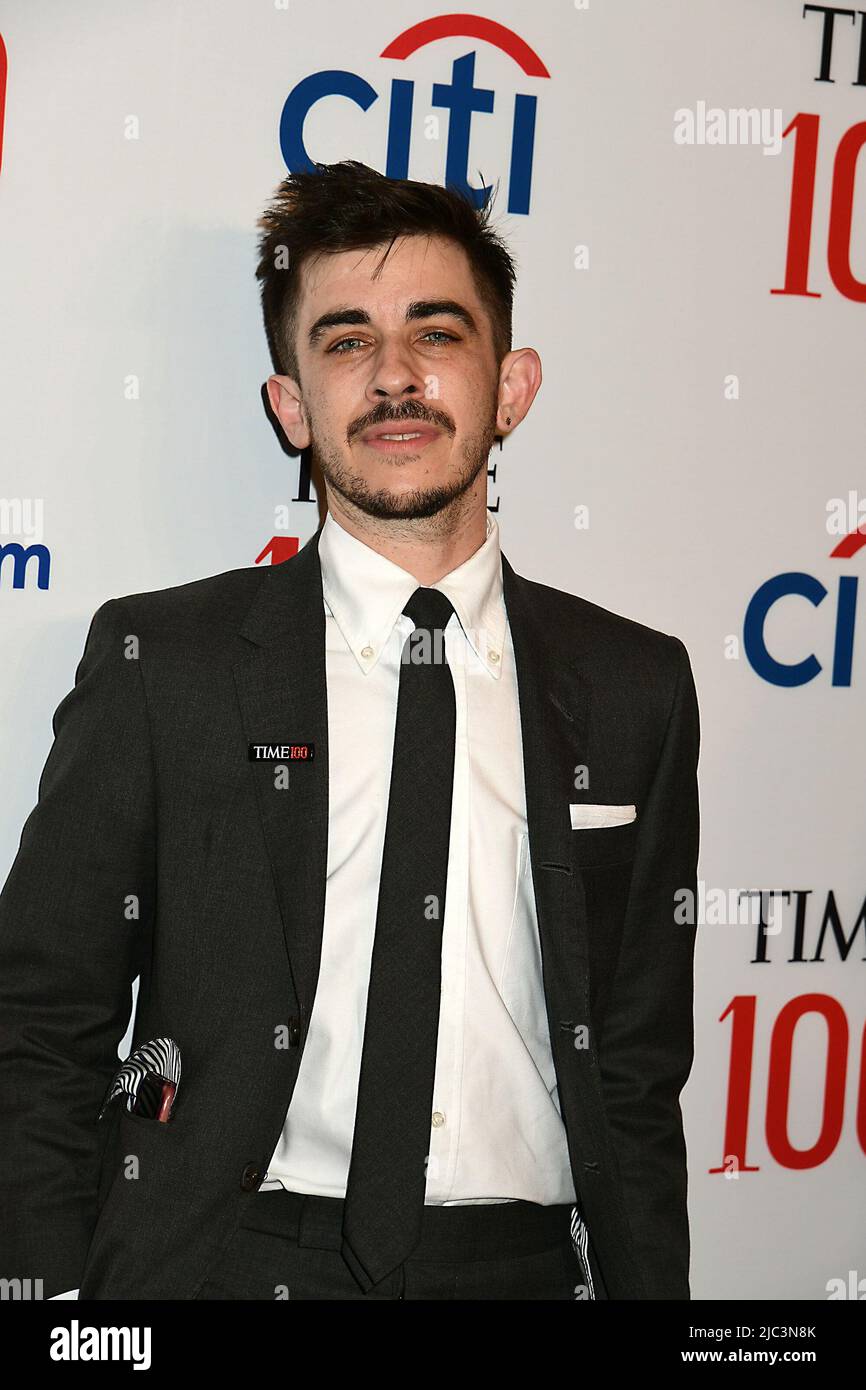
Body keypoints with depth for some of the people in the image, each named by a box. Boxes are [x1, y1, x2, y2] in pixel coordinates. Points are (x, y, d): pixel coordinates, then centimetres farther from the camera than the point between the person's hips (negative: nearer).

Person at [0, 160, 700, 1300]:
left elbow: (639, 1066, 8)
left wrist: (644, 1286, 2)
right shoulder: (161, 662, -2)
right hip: (232, 1259, -1)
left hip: (530, 1264, 2)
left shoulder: (634, 687, 5)